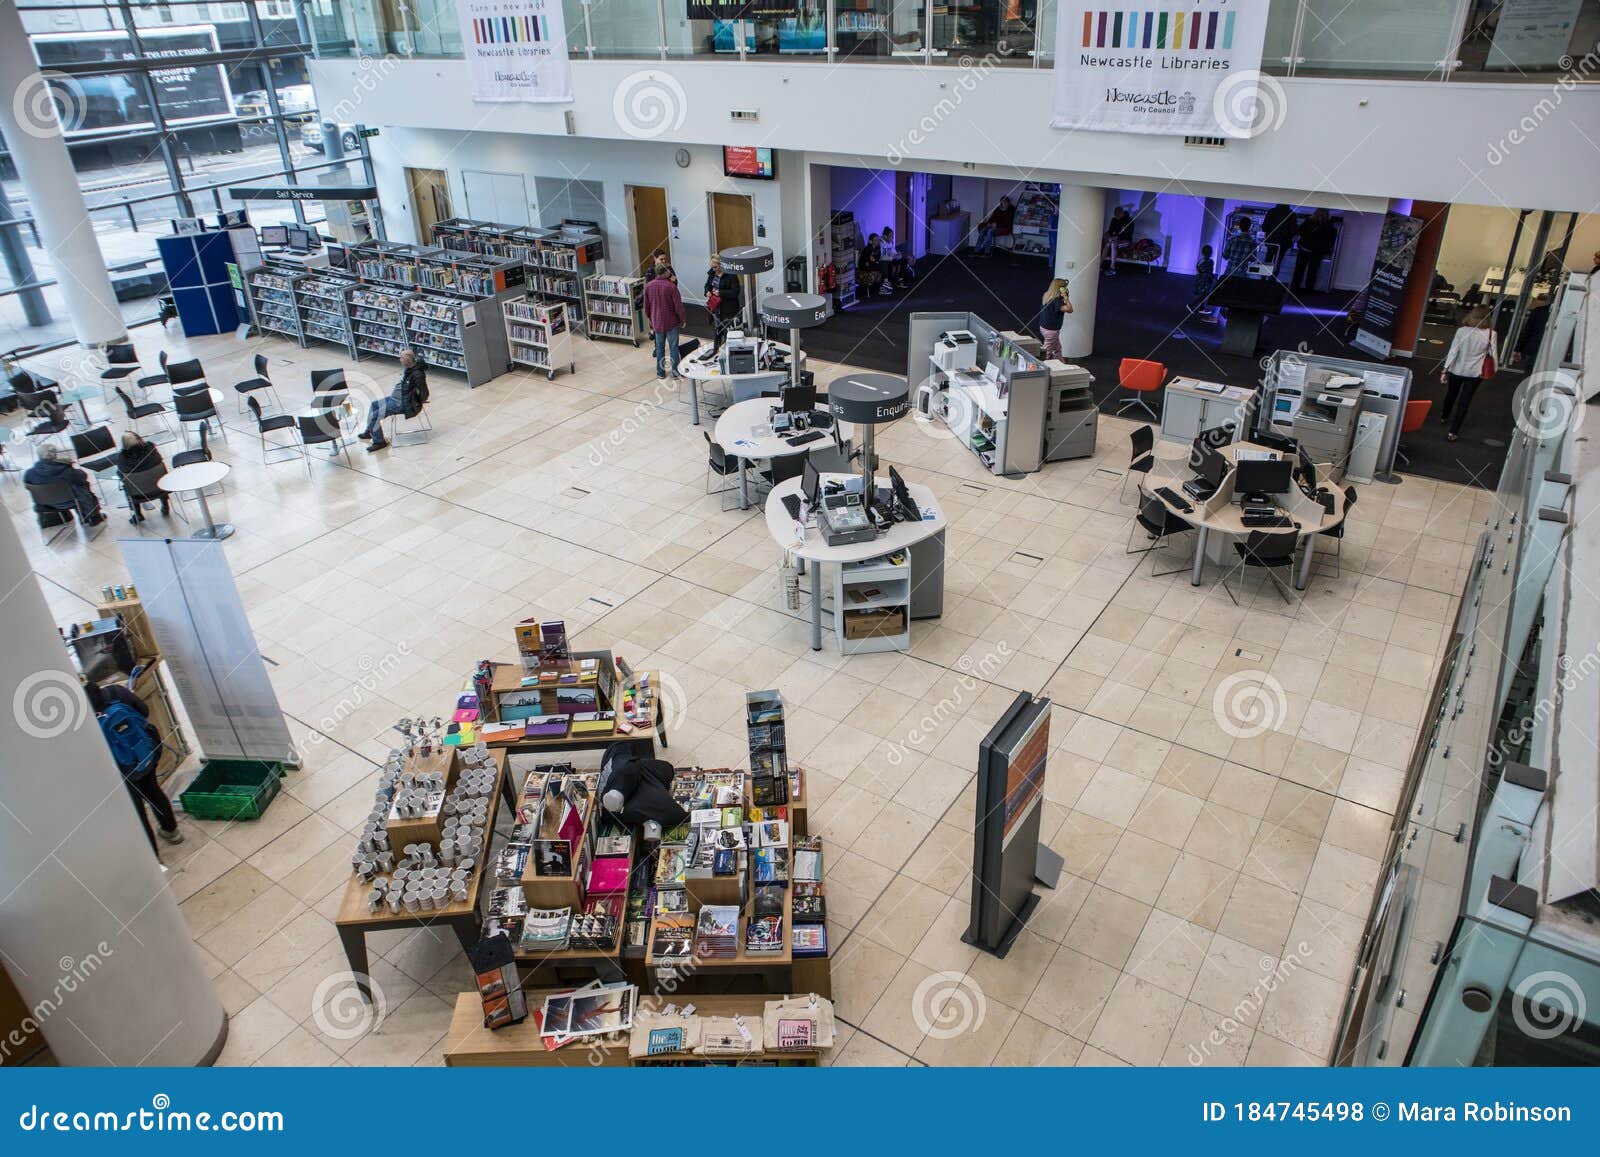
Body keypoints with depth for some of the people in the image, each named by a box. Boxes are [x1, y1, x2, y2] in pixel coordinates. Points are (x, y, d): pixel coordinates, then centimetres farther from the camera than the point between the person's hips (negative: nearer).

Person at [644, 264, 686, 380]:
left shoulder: (648, 286, -3)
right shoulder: (671, 286, -17)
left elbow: (646, 306, 5)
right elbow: (678, 306, -14)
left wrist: (650, 320, 20)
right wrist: (682, 320, 1)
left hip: (657, 323, 4)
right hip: (671, 323, -4)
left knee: (660, 347, 15)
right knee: (673, 347, 6)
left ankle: (660, 372, 20)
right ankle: (675, 373, 11)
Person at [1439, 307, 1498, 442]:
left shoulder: (1462, 331, -14)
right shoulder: (1490, 334, -14)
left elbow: (1453, 351, -13)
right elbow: (1493, 353, -6)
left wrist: (1444, 370, -8)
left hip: (1456, 370, 1)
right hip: (1474, 373, -1)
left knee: (1451, 395, 25)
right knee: (1464, 402, 6)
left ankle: (1444, 416, 51)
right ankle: (1453, 432, 3)